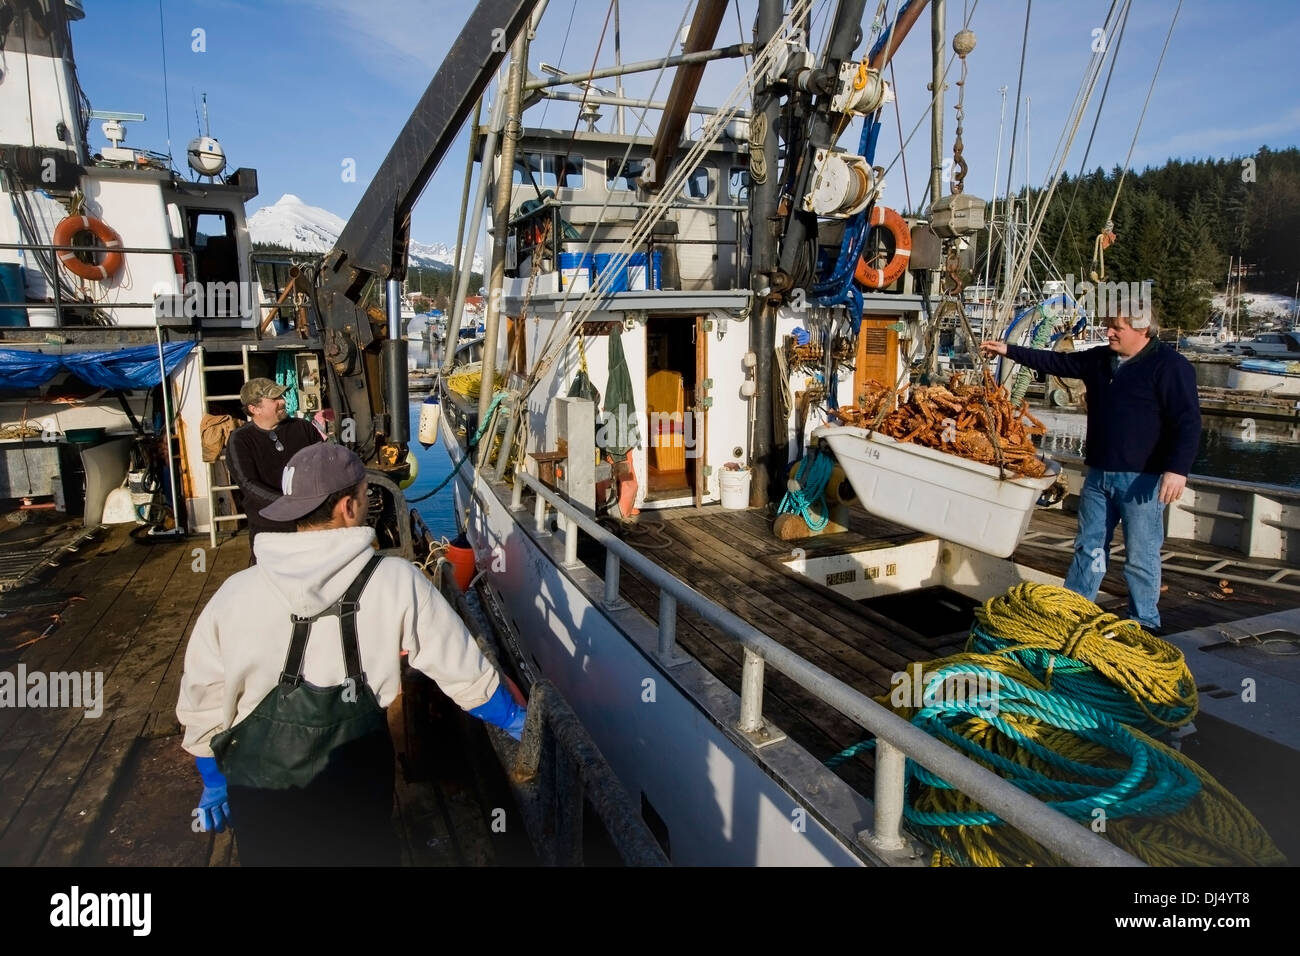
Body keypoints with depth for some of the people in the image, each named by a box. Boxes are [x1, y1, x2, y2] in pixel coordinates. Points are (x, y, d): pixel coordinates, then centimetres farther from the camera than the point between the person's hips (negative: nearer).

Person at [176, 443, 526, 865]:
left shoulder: (236, 594, -10)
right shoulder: (397, 584, -16)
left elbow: (202, 704, 0)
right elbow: (465, 672, -7)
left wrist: (214, 783, 17)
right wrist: (520, 721, 9)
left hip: (258, 794, 2)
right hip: (356, 799, -1)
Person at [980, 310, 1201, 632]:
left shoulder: (1170, 366, -10)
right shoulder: (1099, 360, 11)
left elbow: (1188, 422, -16)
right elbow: (1056, 362, 21)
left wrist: (1177, 469, -26)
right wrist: (1010, 351, 17)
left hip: (1141, 480, -7)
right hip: (1099, 474, 7)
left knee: (1140, 556, 1)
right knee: (1088, 547, 13)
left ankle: (1144, 625, 14)